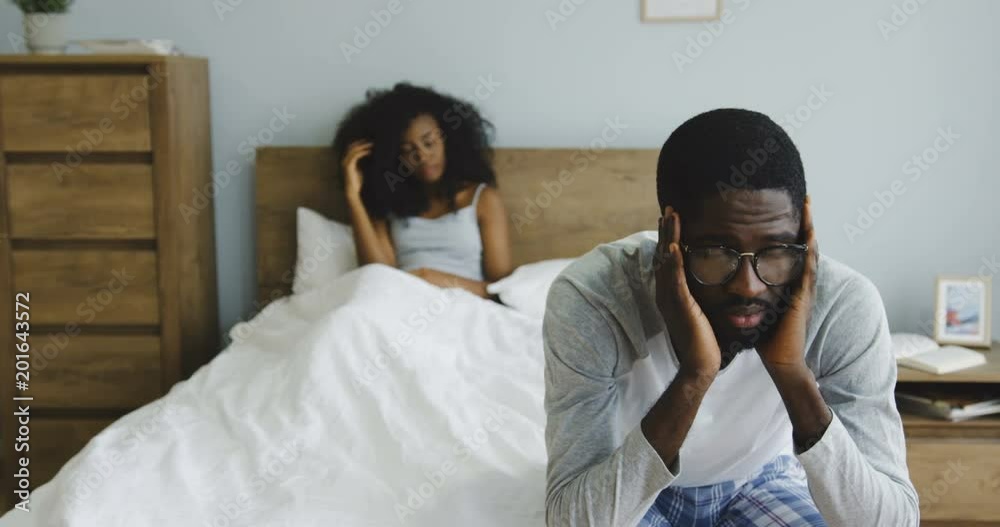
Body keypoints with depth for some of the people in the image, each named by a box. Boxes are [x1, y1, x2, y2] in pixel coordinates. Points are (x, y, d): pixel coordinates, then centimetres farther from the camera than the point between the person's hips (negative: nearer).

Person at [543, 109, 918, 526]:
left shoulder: (845, 304, -27)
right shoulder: (588, 298, -31)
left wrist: (794, 373, -40)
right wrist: (693, 376, -45)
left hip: (763, 481, 2)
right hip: (635, 488, -1)